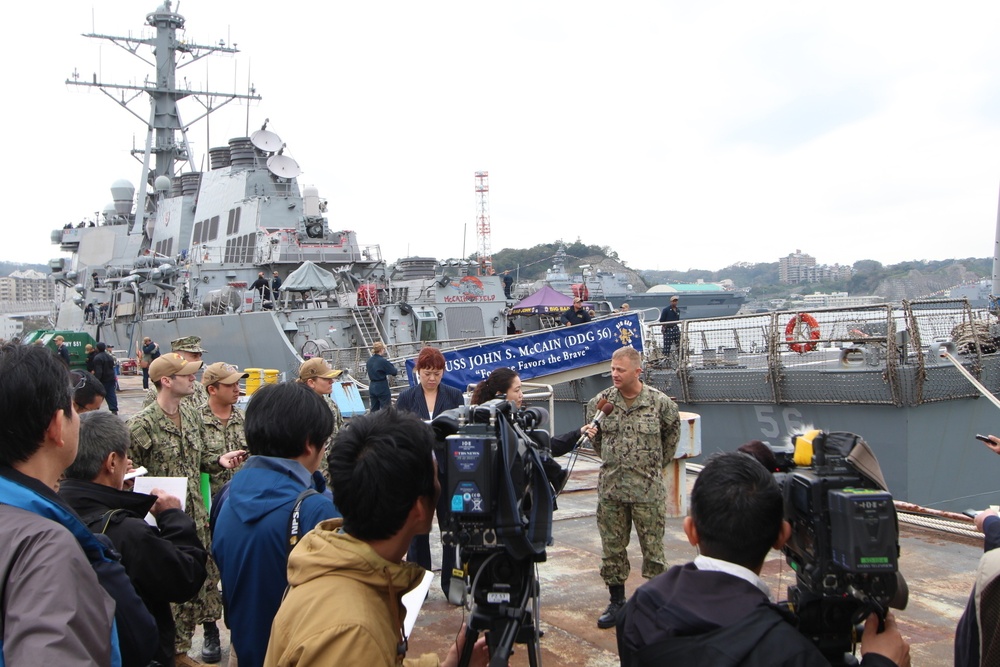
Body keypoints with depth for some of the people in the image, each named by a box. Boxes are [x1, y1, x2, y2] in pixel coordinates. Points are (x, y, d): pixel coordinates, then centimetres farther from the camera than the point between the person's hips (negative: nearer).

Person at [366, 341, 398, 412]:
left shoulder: (369, 360, 5)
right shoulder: (383, 361, -17)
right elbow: (394, 372, -13)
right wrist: (390, 364, 5)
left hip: (372, 387, 7)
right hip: (382, 388, -7)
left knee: (374, 410, 12)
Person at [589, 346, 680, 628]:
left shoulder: (660, 402, -7)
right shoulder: (601, 401, -1)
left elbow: (672, 432, 11)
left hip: (648, 490, -2)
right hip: (610, 488, 3)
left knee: (652, 547, 4)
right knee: (612, 547, 10)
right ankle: (617, 602, 24)